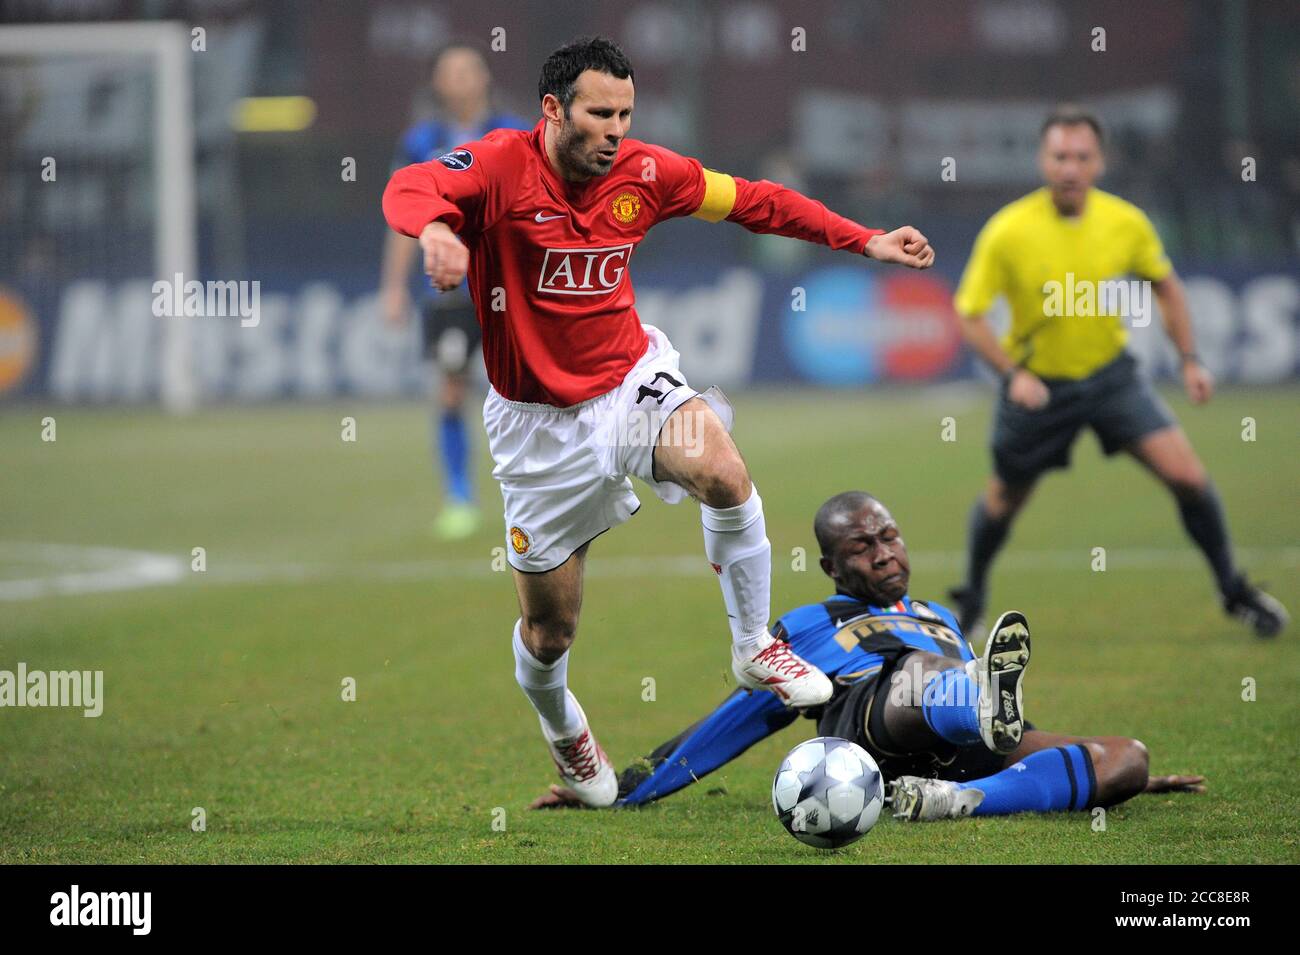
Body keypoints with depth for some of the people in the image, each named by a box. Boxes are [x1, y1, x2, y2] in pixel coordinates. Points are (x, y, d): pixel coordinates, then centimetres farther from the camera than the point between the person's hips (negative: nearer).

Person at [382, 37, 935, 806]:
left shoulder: (644, 174, -6)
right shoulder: (503, 167, -19)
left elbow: (754, 201, 6)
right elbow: (411, 189, -37)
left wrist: (864, 241, 3)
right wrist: (434, 228, -61)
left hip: (632, 380, 2)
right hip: (540, 419, -2)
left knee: (725, 472, -31)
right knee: (549, 627, 7)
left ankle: (755, 649, -8)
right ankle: (563, 731, 43)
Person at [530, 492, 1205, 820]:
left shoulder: (941, 622, 40)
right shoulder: (805, 628, 30)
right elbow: (728, 726, 29)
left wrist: (1128, 776, 37)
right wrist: (621, 788, 23)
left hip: (956, 753, 4)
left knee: (1126, 756, -20)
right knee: (916, 675, -37)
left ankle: (947, 803, -42)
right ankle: (990, 701, -74)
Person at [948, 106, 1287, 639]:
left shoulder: (1126, 223, -12)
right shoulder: (1007, 232, -20)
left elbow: (1166, 286, 7)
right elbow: (969, 315, -13)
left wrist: (1190, 360, 2)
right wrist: (1014, 373, -26)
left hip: (1110, 373, 2)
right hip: (1038, 383, -2)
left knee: (1187, 476, -11)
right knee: (1004, 500, 13)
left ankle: (1233, 590, 8)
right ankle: (971, 598, 40)